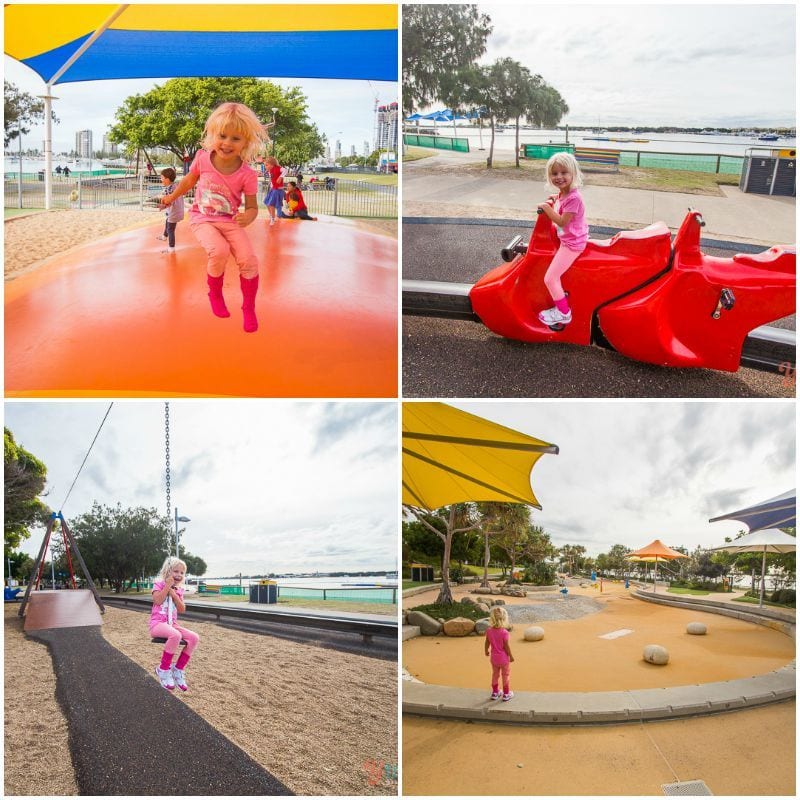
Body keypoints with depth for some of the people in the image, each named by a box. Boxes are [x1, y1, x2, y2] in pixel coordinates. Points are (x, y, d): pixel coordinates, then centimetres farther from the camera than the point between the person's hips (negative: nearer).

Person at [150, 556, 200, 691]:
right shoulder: (159, 584, 0)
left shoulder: (179, 589, 16)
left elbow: (182, 610, 6)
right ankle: (163, 669, -18)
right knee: (175, 635, -38)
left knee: (194, 637, -17)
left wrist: (174, 594, -4)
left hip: (172, 624, 6)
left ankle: (178, 669, -5)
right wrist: (167, 585, -15)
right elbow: (158, 601, -17)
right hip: (157, 623, -6)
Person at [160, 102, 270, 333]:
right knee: (219, 250, -30)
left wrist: (248, 216, -31)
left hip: (231, 222, 0)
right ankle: (215, 294, -1)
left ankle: (249, 308, 3)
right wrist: (172, 197, 25)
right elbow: (189, 180, 13)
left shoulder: (247, 175, -13)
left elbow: (252, 207, -7)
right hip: (202, 219, 0)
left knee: (249, 259, -19)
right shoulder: (202, 158, -9)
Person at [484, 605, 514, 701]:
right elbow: (506, 646, -19)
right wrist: (511, 656, -4)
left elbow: (487, 643, 2)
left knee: (495, 674, 21)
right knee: (505, 675, 14)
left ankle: (495, 692, 33)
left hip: (494, 658, 4)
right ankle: (506, 694, 26)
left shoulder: (489, 630, -11)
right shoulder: (504, 632, -26)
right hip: (504, 658, -4)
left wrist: (486, 651, 21)